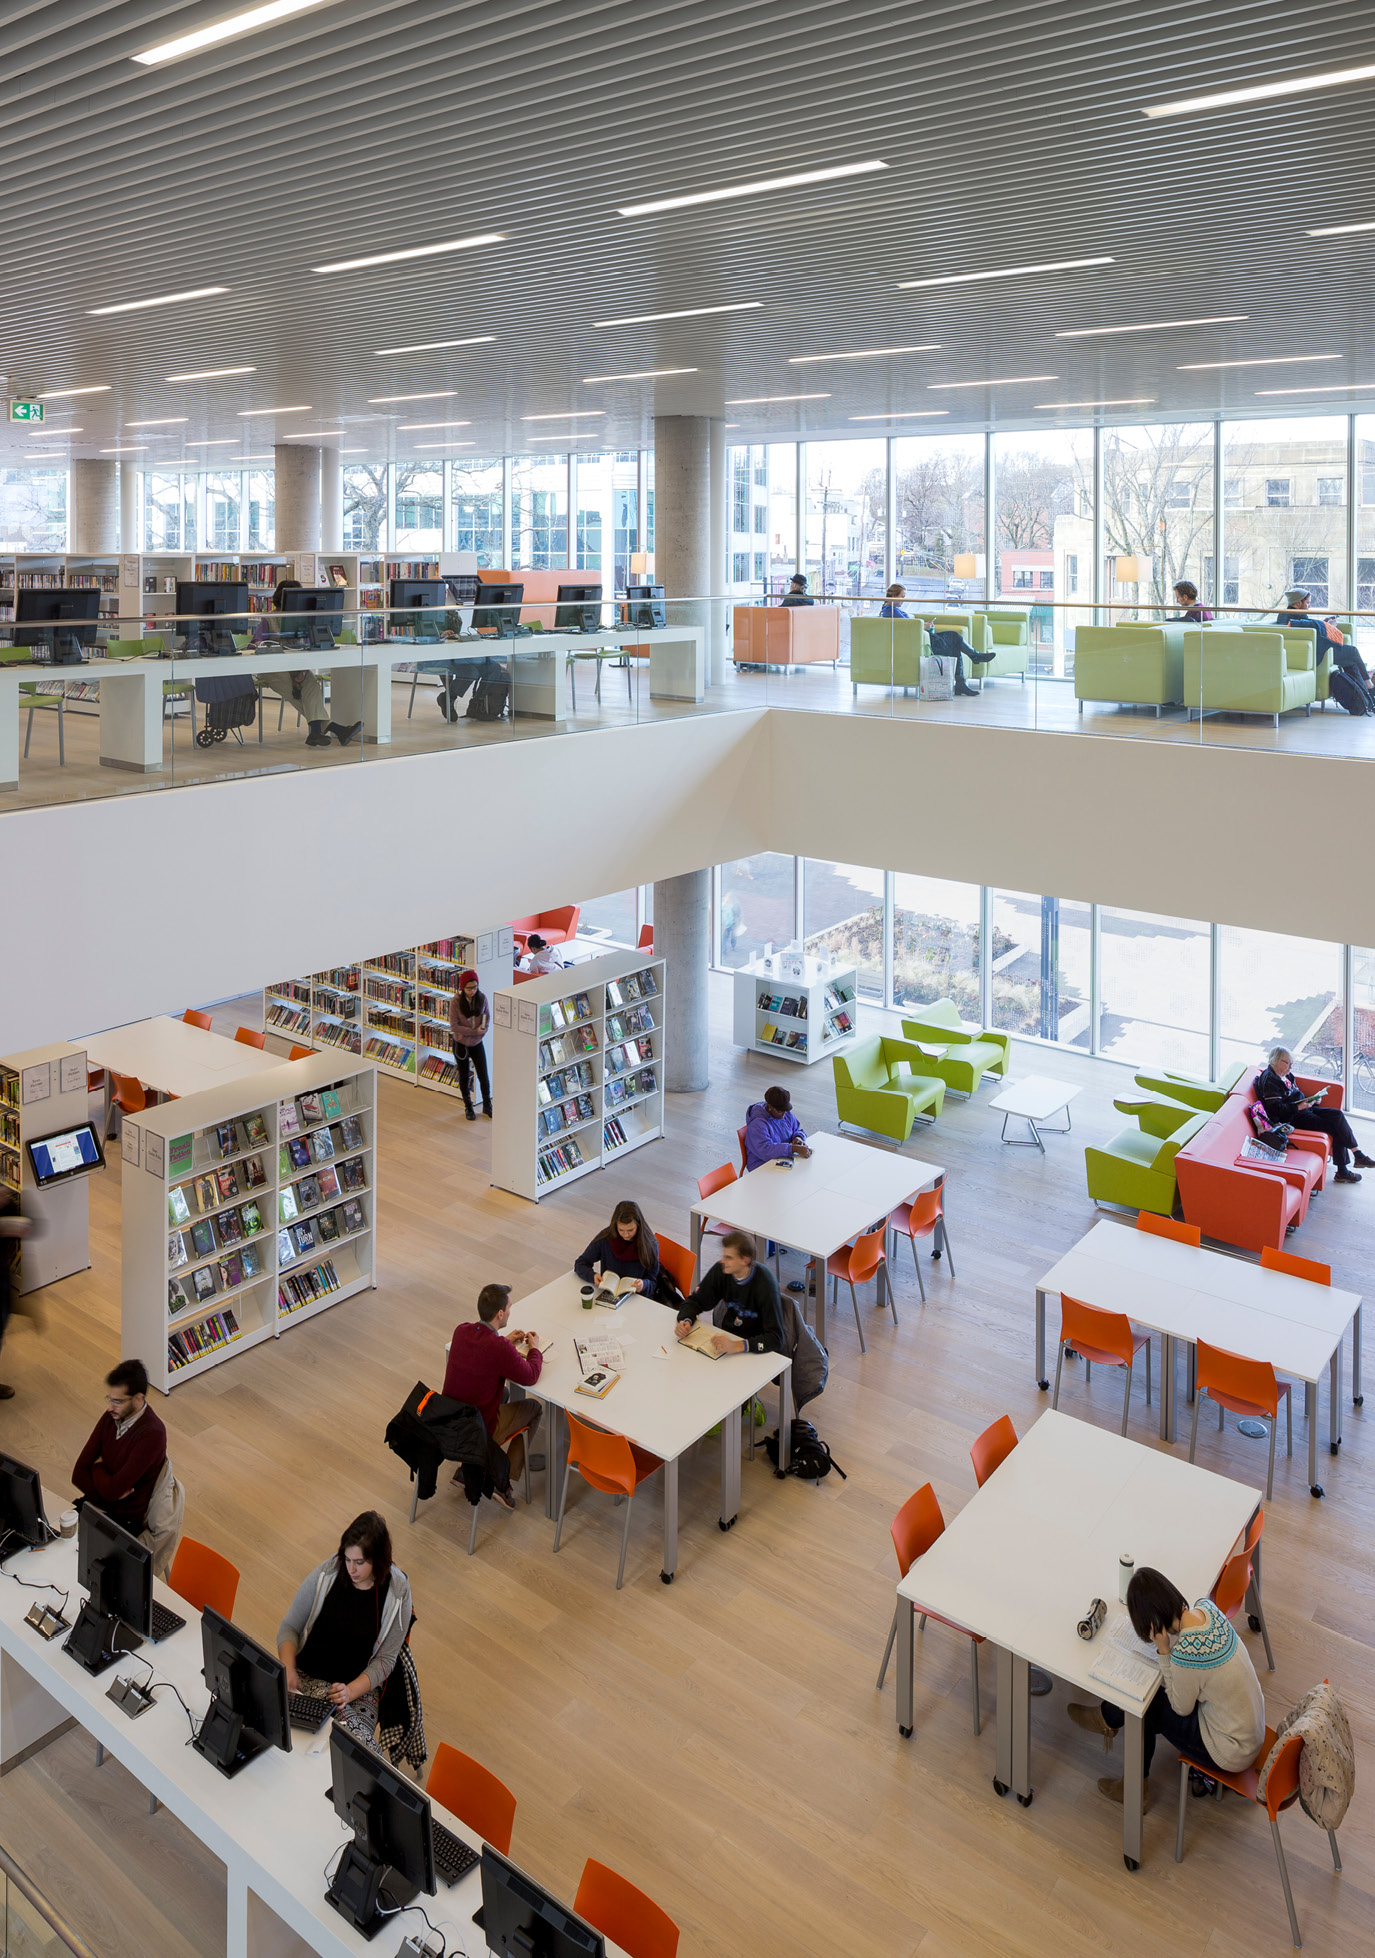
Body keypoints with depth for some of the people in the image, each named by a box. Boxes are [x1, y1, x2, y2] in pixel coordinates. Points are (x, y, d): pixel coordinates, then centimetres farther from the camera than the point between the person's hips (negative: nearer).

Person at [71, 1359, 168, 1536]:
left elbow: (111, 1490, -25)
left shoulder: (152, 1435, -25)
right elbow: (79, 1474, -2)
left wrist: (98, 1467, -6)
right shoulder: (111, 1417, -3)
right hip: (93, 1505, 6)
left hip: (125, 1521, -6)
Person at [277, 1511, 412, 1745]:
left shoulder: (397, 1594, -7)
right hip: (305, 1676, 2)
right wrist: (288, 1668, -15)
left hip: (359, 1688, -2)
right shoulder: (326, 1573, -6)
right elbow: (289, 1627, 3)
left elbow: (385, 1660, -3)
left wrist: (351, 1691, -18)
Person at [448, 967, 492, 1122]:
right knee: (464, 1077, 14)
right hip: (461, 1044, -2)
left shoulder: (482, 997, -11)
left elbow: (487, 1016, 3)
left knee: (483, 1075, 6)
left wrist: (485, 1027, -17)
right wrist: (474, 1031, -23)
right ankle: (468, 1107, 31)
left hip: (477, 1043, 2)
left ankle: (487, 1106, 26)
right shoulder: (455, 1001, -20)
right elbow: (454, 1026, -19)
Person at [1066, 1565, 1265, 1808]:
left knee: (1145, 1708, 5)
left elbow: (1182, 1708, -14)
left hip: (1233, 1753, -7)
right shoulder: (1206, 1607, -12)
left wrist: (1163, 1651, -20)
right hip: (1253, 1726, 7)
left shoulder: (1184, 1655, -33)